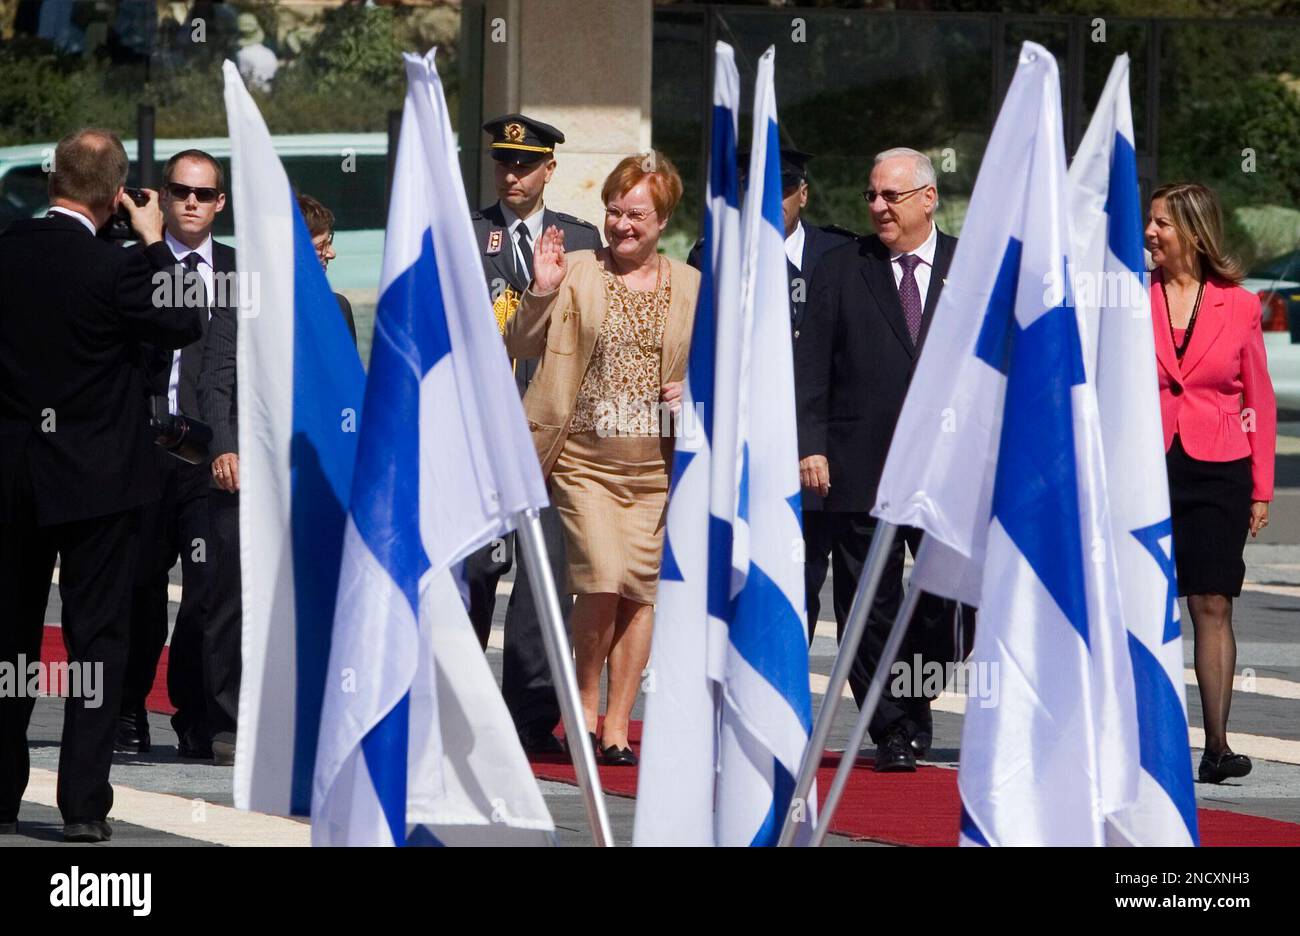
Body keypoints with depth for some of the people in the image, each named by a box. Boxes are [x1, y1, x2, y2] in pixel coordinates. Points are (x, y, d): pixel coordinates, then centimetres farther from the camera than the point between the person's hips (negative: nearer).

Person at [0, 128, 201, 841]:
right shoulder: (111, 268, -18)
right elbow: (183, 325, -4)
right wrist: (153, 243, 2)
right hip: (96, 475, -4)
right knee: (96, 638, 3)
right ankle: (84, 805, -1)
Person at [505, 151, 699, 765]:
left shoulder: (690, 287, 9)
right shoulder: (577, 272, 3)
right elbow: (520, 348, 0)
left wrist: (695, 394, -2)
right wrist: (541, 293, -15)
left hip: (656, 463, 2)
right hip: (584, 458, -2)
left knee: (640, 590, 0)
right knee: (601, 580, -17)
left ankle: (616, 726, 9)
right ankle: (585, 698, 6)